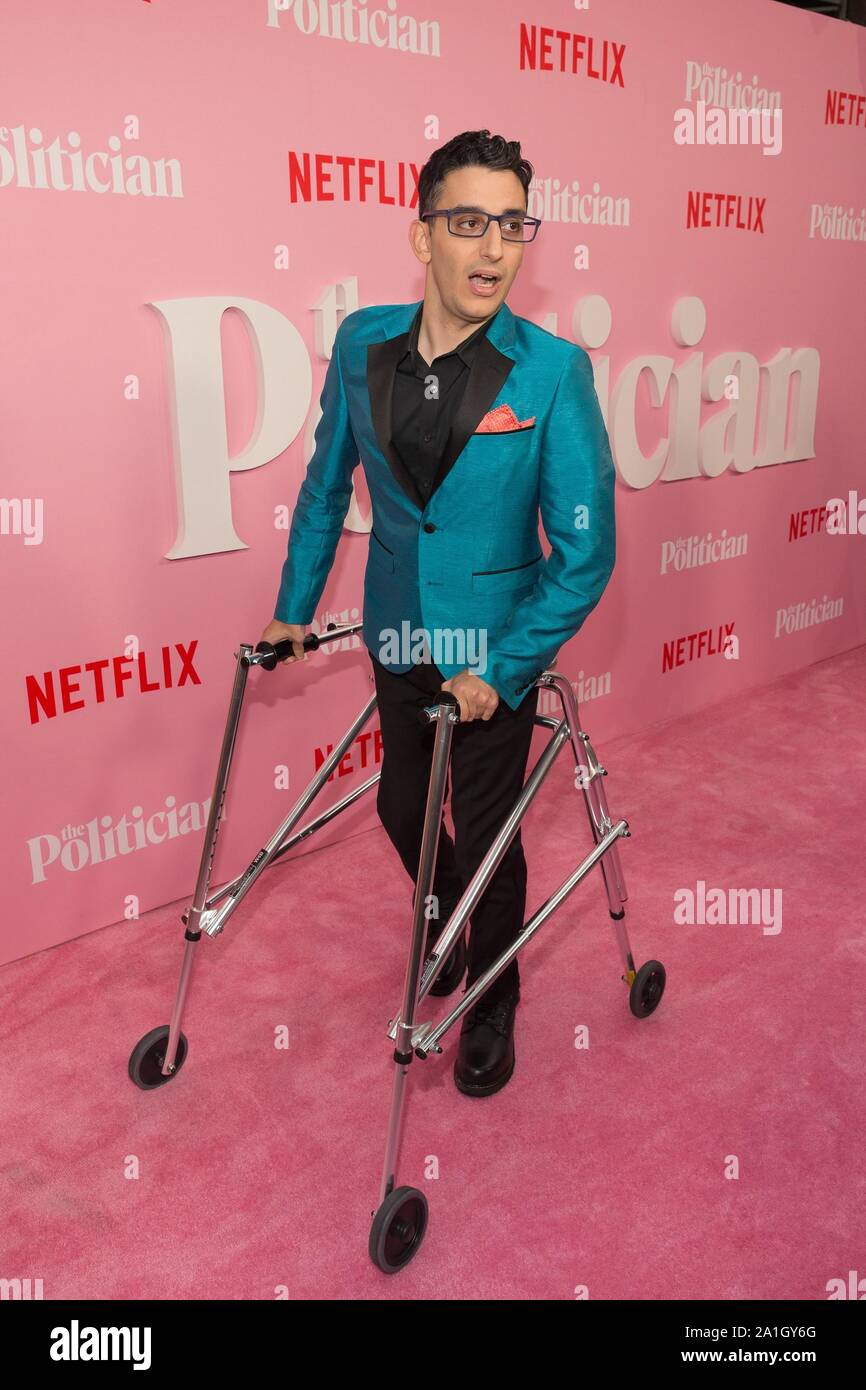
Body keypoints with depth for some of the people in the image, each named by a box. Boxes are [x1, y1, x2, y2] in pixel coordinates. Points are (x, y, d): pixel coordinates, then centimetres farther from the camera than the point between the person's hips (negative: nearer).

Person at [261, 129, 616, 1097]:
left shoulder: (552, 371, -18)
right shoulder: (362, 344, -6)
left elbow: (586, 552, -15)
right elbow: (327, 484, 8)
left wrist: (505, 672, -19)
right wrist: (294, 610, 10)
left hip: (495, 652, -4)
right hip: (397, 639, 4)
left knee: (486, 835, 9)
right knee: (401, 806, 20)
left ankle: (492, 1008, 37)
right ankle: (443, 914, 54)